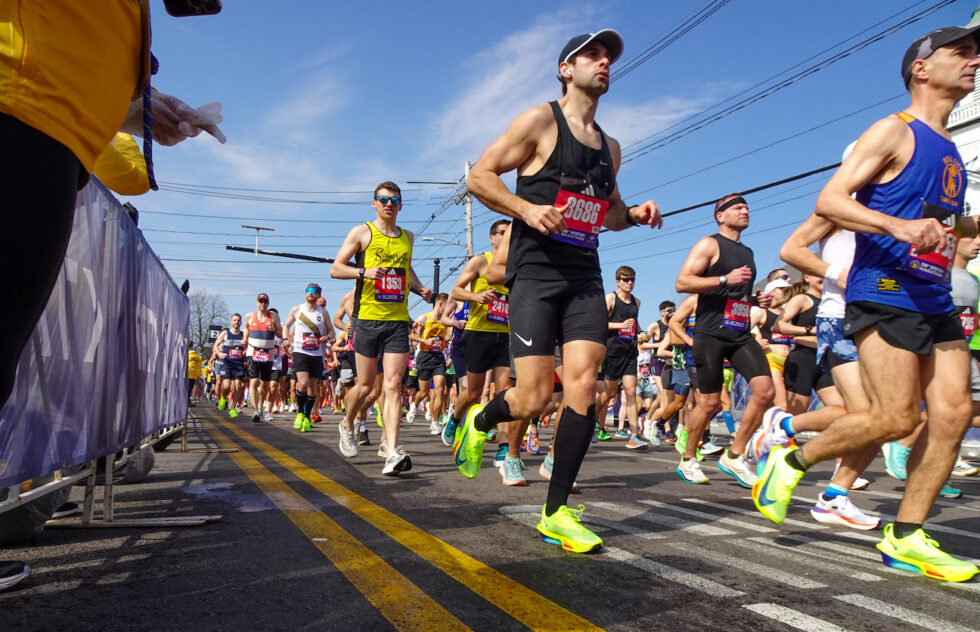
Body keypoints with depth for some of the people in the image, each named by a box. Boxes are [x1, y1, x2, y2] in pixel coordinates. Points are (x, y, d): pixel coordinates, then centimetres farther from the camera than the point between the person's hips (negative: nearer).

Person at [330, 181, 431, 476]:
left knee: (393, 385, -8)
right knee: (365, 385, 5)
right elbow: (335, 269, 1)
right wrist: (364, 272, -17)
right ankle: (347, 426, 36)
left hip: (398, 320, 3)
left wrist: (419, 287, 14)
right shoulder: (362, 232, 3)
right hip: (367, 318, -3)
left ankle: (392, 452, -12)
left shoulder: (407, 237, 17)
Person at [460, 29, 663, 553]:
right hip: (535, 274, -5)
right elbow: (478, 176, -4)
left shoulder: (610, 147, 19)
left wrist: (633, 214, 8)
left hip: (585, 278, 6)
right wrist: (526, 208, -19)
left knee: (583, 387, -7)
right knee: (534, 399, -10)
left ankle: (556, 512, 3)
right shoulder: (540, 121, 0)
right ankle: (479, 421, 26)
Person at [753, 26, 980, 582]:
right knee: (897, 417, -14)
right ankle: (792, 461, 7)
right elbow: (829, 201, -14)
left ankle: (905, 538, 8)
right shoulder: (895, 131, -2)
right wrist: (898, 225, -28)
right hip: (884, 292, -8)